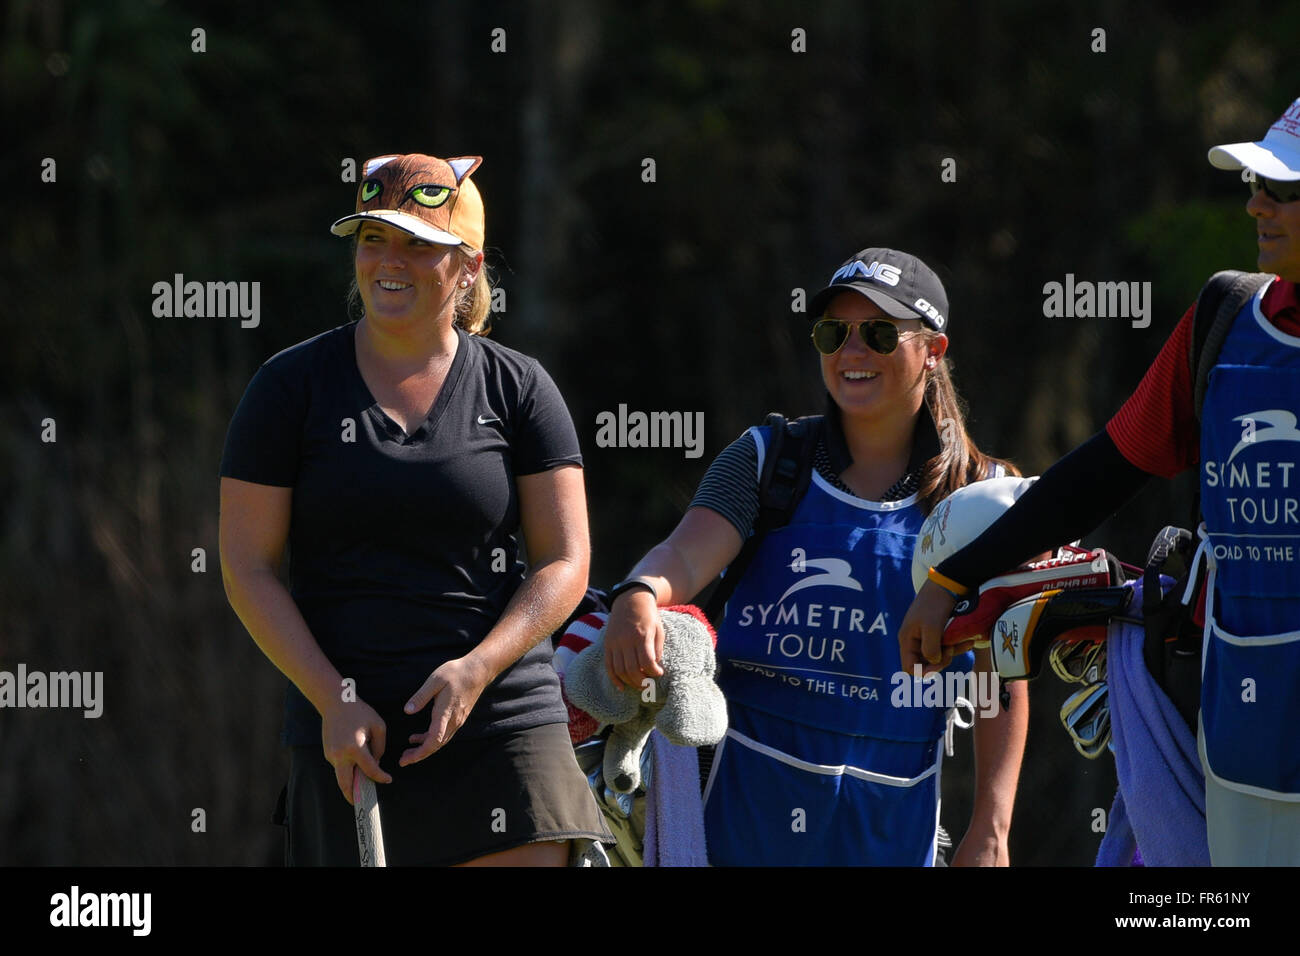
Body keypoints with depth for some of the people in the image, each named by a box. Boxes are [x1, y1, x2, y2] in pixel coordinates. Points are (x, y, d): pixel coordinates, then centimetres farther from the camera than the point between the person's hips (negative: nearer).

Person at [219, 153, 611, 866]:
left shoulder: (518, 387, 5)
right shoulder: (292, 385, 3)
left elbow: (564, 564, 3)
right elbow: (247, 569, 0)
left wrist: (474, 671, -13)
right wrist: (333, 702, -11)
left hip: (502, 720, 0)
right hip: (345, 730, 0)